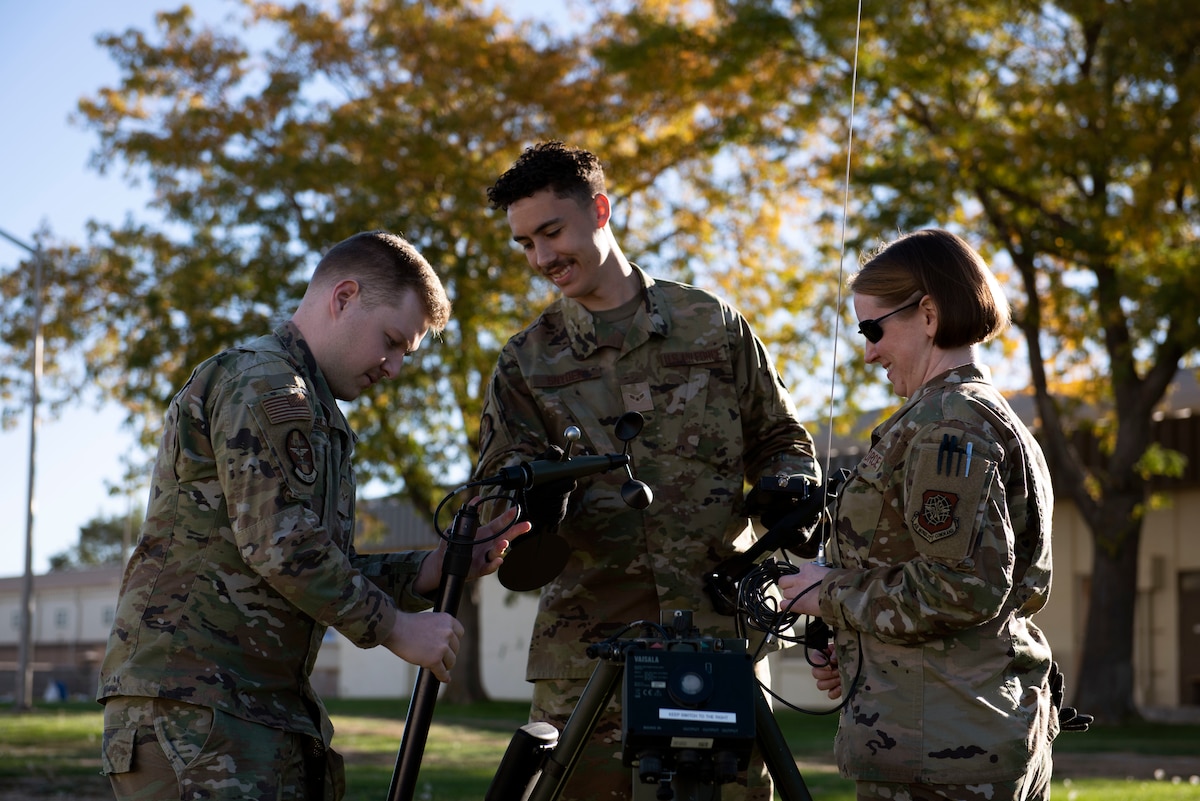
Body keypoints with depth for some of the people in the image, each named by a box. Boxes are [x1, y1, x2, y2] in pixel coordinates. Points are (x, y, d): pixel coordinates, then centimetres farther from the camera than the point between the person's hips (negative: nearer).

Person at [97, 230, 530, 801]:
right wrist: (396, 628, -10)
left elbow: (329, 570, 23)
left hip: (268, 706, 10)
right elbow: (279, 545, -18)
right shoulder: (262, 381, -8)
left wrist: (439, 566, 9)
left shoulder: (313, 409, 26)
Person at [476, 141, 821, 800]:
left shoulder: (712, 324, 10)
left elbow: (779, 439, 18)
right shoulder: (527, 361, 11)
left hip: (720, 630, 0)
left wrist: (789, 490, -3)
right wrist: (532, 501, -18)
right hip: (589, 646, 0)